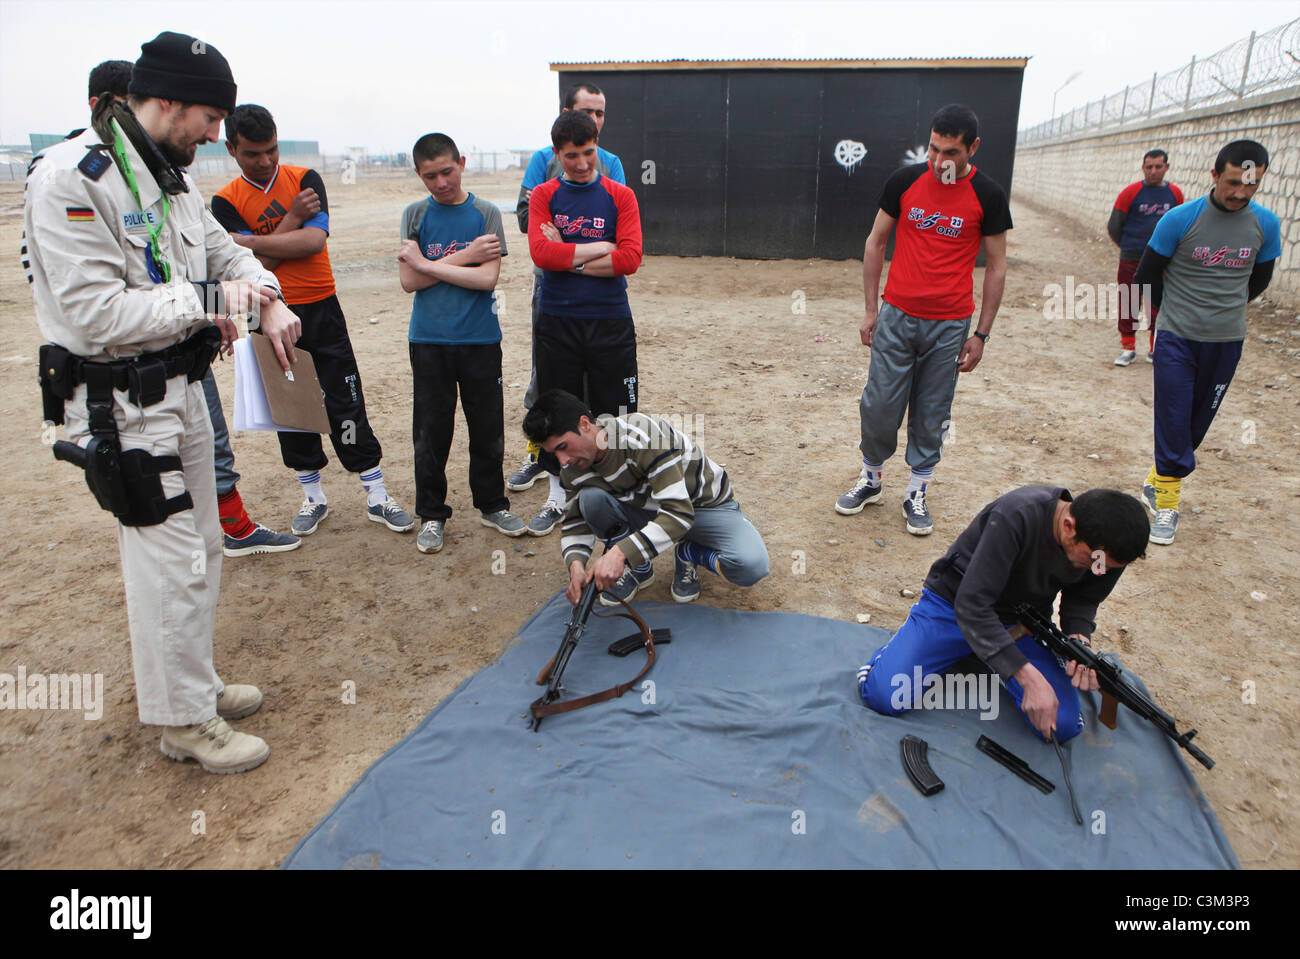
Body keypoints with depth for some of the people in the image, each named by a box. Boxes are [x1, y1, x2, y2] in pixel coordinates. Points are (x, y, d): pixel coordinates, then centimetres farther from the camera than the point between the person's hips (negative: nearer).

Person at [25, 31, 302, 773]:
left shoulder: (170, 176, 9)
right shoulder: (71, 180, -19)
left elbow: (222, 249, 21)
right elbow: (93, 314, -25)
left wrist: (267, 298, 0)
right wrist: (208, 300, -22)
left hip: (182, 390, 9)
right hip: (120, 405, -9)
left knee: (201, 552, 18)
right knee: (171, 565, -2)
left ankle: (195, 684, 37)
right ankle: (184, 719, 17)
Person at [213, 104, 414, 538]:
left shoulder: (305, 179, 1)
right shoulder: (226, 201, 2)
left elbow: (314, 240, -15)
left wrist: (247, 241, -14)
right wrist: (292, 219, -12)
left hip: (322, 309, -1)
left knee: (346, 404, -1)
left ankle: (377, 495, 7)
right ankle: (313, 497, 23)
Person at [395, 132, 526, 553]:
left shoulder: (486, 213, 0)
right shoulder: (415, 215, 4)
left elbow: (487, 278, -11)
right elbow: (409, 281, -6)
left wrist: (428, 264, -11)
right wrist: (464, 257, -11)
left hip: (480, 339, 0)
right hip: (429, 341, 1)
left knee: (488, 428, 7)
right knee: (431, 432, 5)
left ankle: (492, 504, 26)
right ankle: (431, 514, 20)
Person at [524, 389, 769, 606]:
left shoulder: (643, 435, -35)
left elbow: (679, 512, -40)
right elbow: (574, 519, 0)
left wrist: (620, 552, -48)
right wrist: (576, 564, -22)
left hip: (706, 506, -4)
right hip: (647, 508, 5)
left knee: (751, 566, -32)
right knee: (591, 497, -25)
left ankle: (687, 554, 1)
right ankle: (638, 569, -1)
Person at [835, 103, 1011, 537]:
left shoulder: (988, 196, -3)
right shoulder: (905, 181, 0)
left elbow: (996, 267, 3)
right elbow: (876, 242, 8)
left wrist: (981, 334, -1)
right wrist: (871, 309, 4)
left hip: (950, 326, -1)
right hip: (896, 317, 1)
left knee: (932, 415, 6)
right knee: (879, 405, 2)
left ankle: (917, 492, 22)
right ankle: (871, 478, 24)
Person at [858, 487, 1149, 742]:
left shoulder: (1107, 547, -14)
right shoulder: (1017, 516, -34)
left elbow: (1083, 600, 8)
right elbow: (971, 604, -34)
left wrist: (1079, 636, -16)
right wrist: (1029, 676, -38)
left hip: (1022, 625, 5)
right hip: (953, 604, -5)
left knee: (1064, 725, -15)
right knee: (883, 696, -22)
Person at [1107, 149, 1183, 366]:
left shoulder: (1175, 194, 6)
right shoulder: (1130, 192, -4)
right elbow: (1113, 227, 1)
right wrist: (1129, 247, 9)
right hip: (1131, 261, -2)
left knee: (1159, 307, 4)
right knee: (1128, 306, 2)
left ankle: (1155, 350, 16)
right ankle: (1128, 347, 15)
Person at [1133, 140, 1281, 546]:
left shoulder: (1266, 224, -1)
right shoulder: (1181, 219, -10)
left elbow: (1258, 281, 15)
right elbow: (1147, 276, 1)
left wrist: (1225, 310, 14)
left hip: (1227, 343, 3)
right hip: (1176, 339, -3)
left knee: (1197, 422, 10)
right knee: (1172, 420, -4)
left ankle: (1159, 479, 29)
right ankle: (1167, 502, 8)